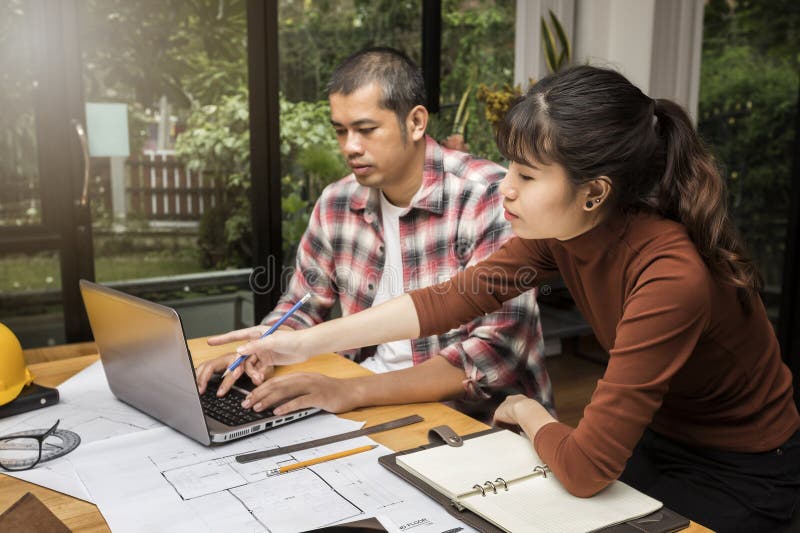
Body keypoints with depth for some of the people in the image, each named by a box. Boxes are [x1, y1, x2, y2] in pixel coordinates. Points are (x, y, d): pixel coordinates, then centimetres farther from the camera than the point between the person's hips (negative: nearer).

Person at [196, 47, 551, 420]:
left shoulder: (488, 197, -17)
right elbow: (301, 308, 13)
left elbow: (498, 349, -24)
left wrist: (353, 391, -30)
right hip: (374, 402, 5)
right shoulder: (336, 204, 1)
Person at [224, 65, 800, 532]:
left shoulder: (671, 276, -36)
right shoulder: (557, 229, -15)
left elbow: (585, 470, -33)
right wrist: (307, 343, -11)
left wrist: (526, 412, -13)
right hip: (652, 437, 5)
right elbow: (454, 297, -11)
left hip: (740, 478, -5)